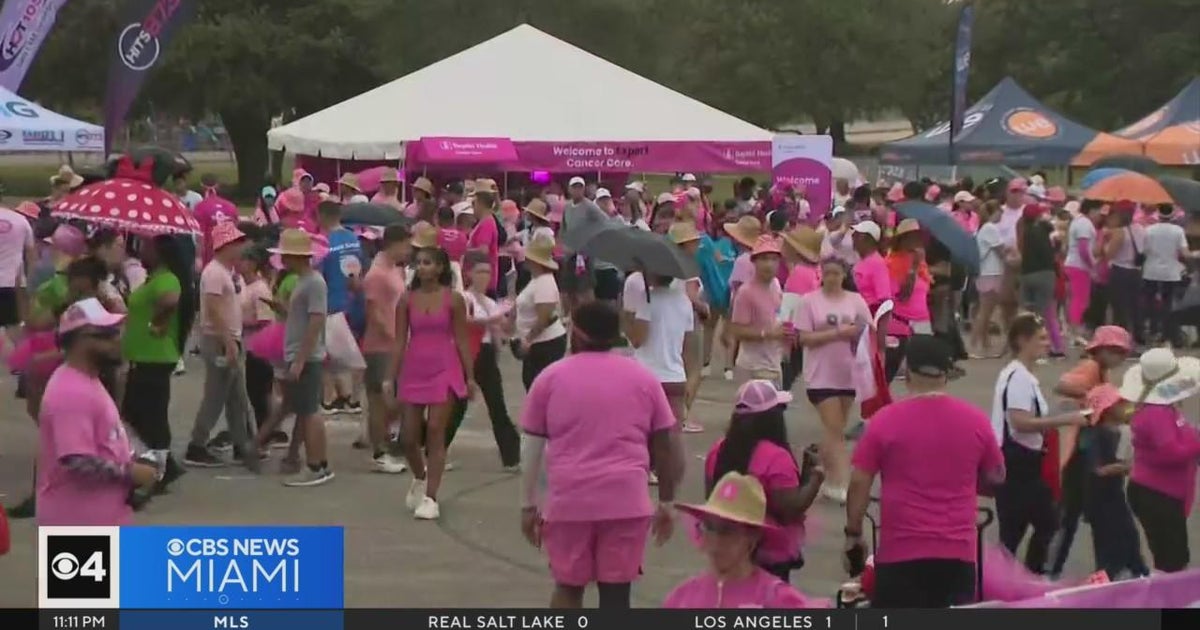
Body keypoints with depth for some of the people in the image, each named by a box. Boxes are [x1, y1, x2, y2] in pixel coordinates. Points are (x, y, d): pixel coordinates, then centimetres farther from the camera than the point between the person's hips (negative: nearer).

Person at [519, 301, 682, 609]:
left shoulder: (550, 378, 6)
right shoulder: (643, 378, 9)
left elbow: (532, 449, 6)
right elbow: (668, 447, 10)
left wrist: (528, 504, 13)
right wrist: (666, 502, 18)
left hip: (568, 499, 0)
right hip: (627, 500, 0)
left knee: (568, 586, 15)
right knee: (616, 591, 4)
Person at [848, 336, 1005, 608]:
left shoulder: (885, 420, -6)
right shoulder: (975, 420, 1)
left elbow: (859, 483, -5)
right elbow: (996, 477, 13)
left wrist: (853, 534, 6)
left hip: (901, 550, -2)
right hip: (958, 550, 2)